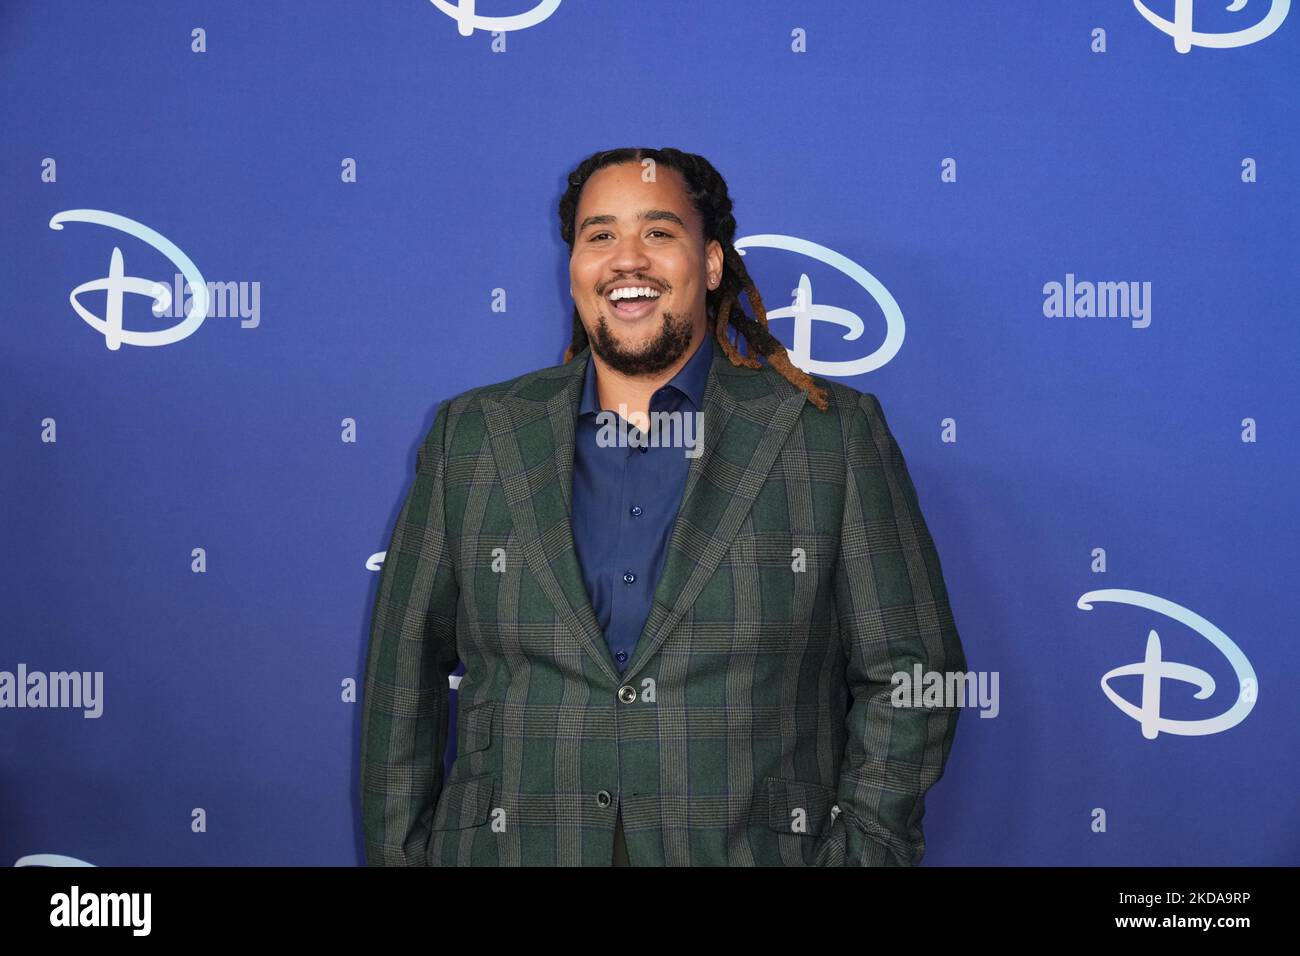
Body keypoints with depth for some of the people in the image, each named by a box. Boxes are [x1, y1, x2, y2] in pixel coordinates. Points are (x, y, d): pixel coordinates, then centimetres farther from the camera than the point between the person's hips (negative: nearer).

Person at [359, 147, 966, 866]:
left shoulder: (836, 436, 0)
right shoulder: (471, 436, 5)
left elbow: (906, 677, -1)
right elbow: (404, 674, 7)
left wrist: (862, 849, -9)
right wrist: (401, 853, 1)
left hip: (761, 848, -1)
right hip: (511, 848, 2)